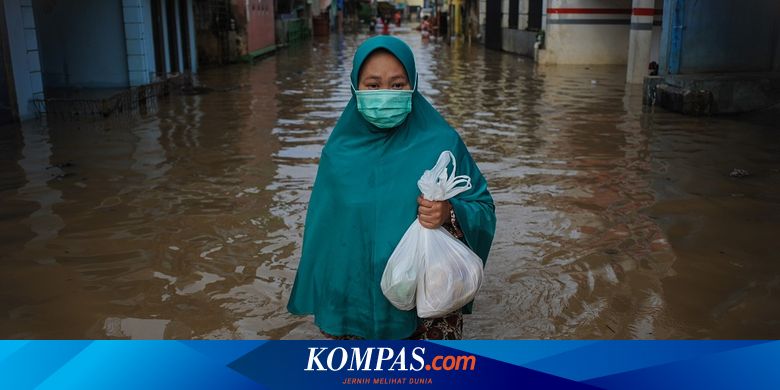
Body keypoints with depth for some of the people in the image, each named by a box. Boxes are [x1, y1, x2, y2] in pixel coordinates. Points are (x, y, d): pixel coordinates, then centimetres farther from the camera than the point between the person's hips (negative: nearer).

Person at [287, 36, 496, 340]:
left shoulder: (441, 143, -7)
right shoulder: (339, 152, 0)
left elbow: (482, 210, -3)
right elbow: (322, 231, 7)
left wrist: (450, 214, -25)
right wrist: (322, 302, 11)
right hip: (355, 308, 2)